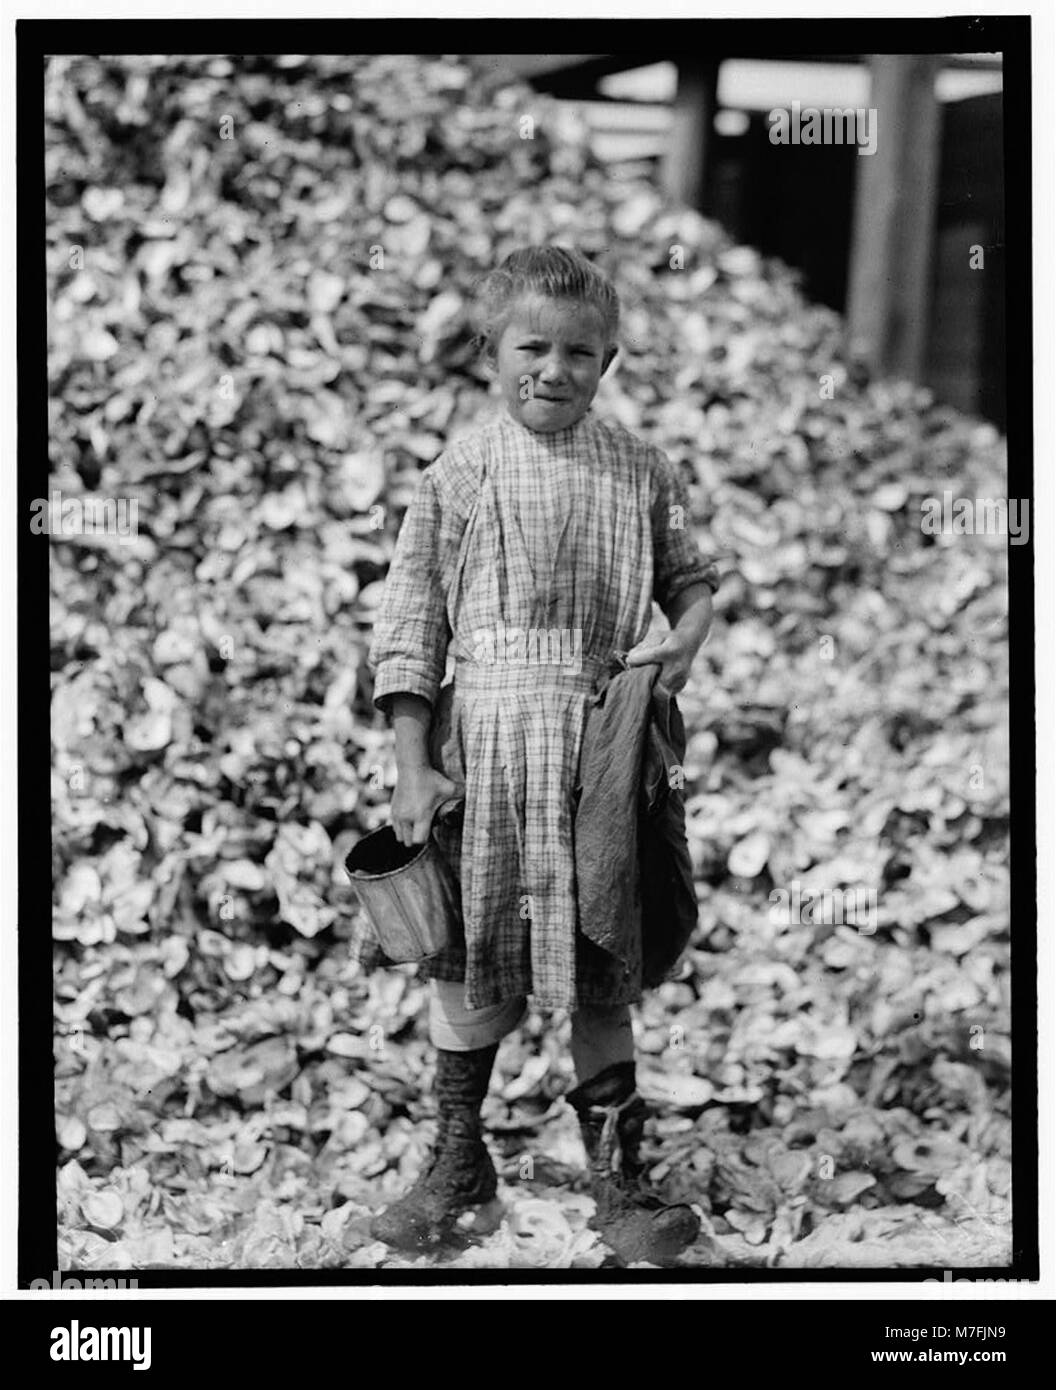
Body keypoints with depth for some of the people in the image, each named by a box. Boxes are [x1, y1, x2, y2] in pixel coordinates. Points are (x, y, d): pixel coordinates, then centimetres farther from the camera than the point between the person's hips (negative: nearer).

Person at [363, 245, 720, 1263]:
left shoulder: (640, 471, 5)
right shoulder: (461, 473, -1)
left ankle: (617, 1175, 16)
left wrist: (683, 642, -6)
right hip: (484, 736, -1)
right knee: (467, 959, 9)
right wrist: (412, 767, -6)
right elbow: (409, 624, -2)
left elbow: (688, 576, 17)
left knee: (599, 970, 6)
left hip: (604, 737, 1)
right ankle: (457, 1158, 26)